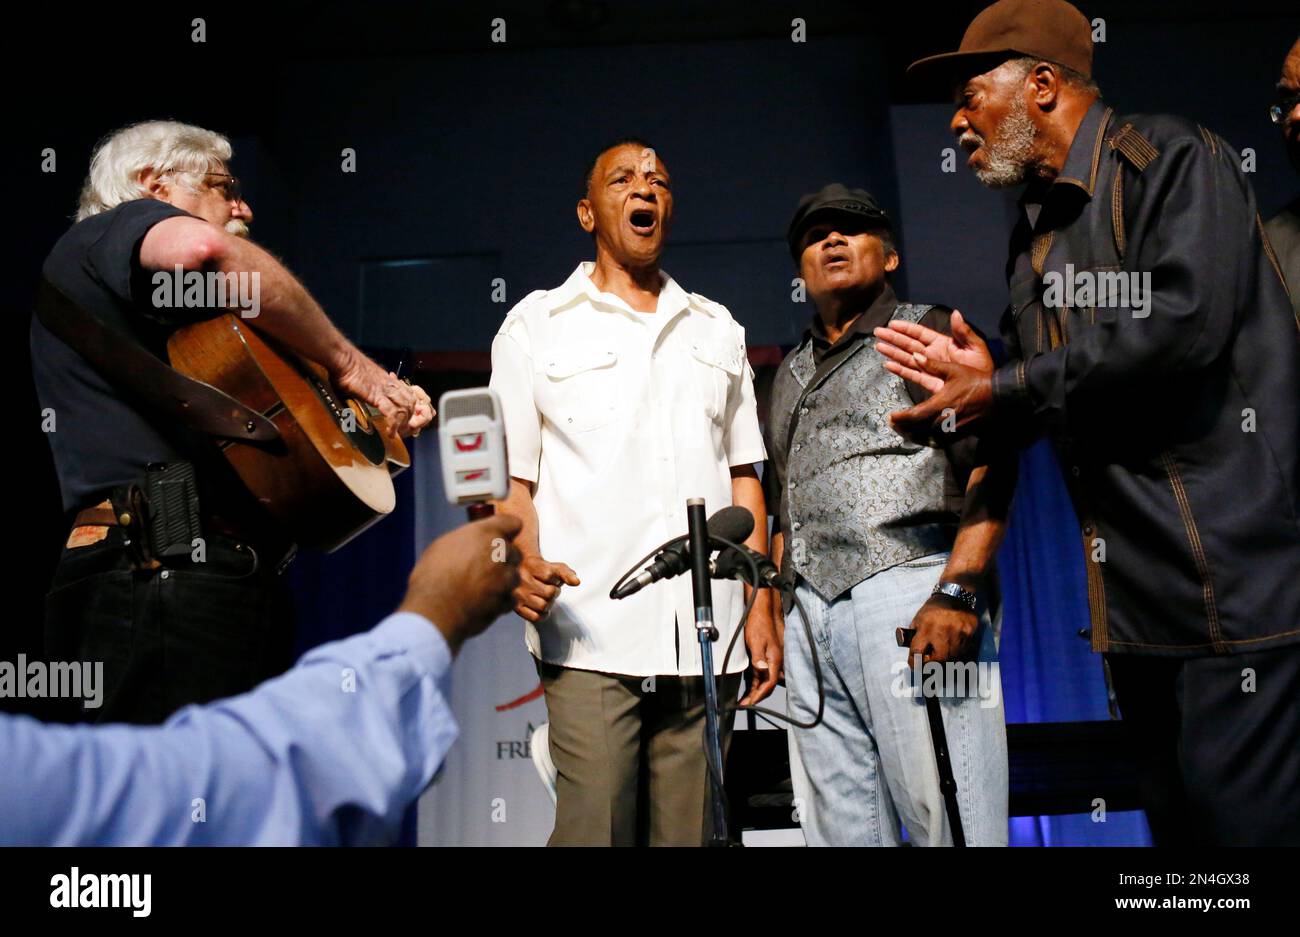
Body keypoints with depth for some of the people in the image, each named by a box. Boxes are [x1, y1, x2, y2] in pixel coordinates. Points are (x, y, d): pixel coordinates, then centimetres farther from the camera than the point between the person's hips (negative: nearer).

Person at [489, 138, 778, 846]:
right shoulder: (535, 325, 11)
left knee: (688, 832, 5)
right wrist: (524, 562, -16)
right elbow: (513, 476, 5)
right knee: (594, 829, -8)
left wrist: (761, 609, 9)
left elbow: (743, 476, 17)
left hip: (705, 637, 3)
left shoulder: (717, 329, 20)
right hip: (590, 633, -3)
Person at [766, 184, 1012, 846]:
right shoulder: (789, 375, 26)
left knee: (951, 823, -8)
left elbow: (990, 466, -5)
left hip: (909, 590, -5)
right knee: (838, 830, 8)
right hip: (809, 614, 6)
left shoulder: (930, 331, 9)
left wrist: (958, 592, -17)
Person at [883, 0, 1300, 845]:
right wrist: (977, 383, 1)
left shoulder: (1170, 158, -4)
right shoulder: (1035, 237, 18)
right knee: (1177, 816, 13)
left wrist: (1003, 391, -14)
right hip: (1138, 596, 8)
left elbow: (1183, 319, -22)